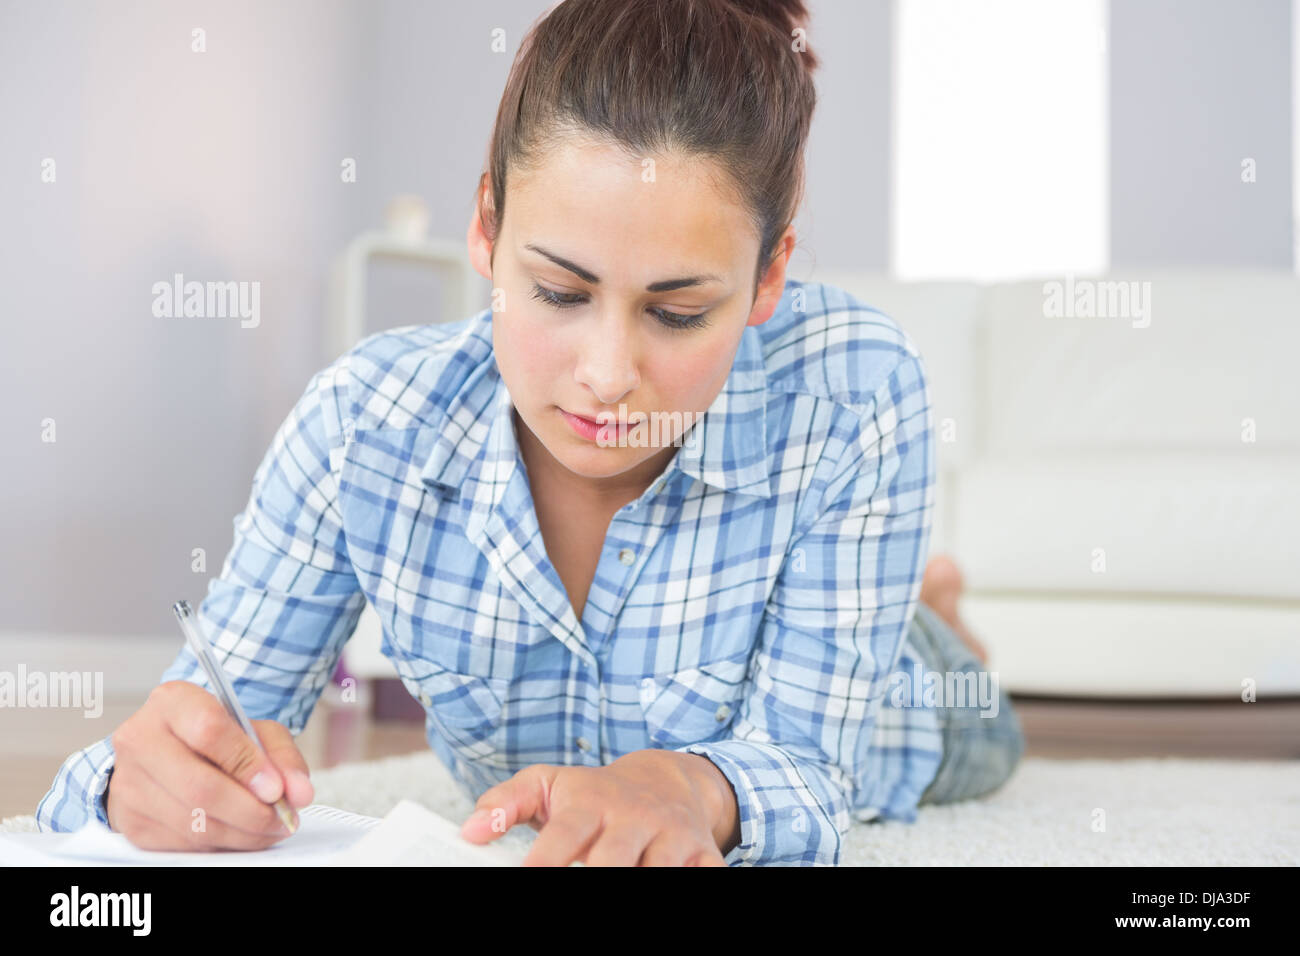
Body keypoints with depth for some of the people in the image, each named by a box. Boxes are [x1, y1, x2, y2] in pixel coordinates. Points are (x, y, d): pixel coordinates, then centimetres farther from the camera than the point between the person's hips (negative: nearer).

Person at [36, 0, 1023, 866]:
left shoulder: (852, 393, -42)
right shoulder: (364, 423, -36)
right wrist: (149, 777, -55)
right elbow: (213, 715, -30)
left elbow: (803, 762, -38)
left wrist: (694, 787, -63)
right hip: (526, 835, 2)